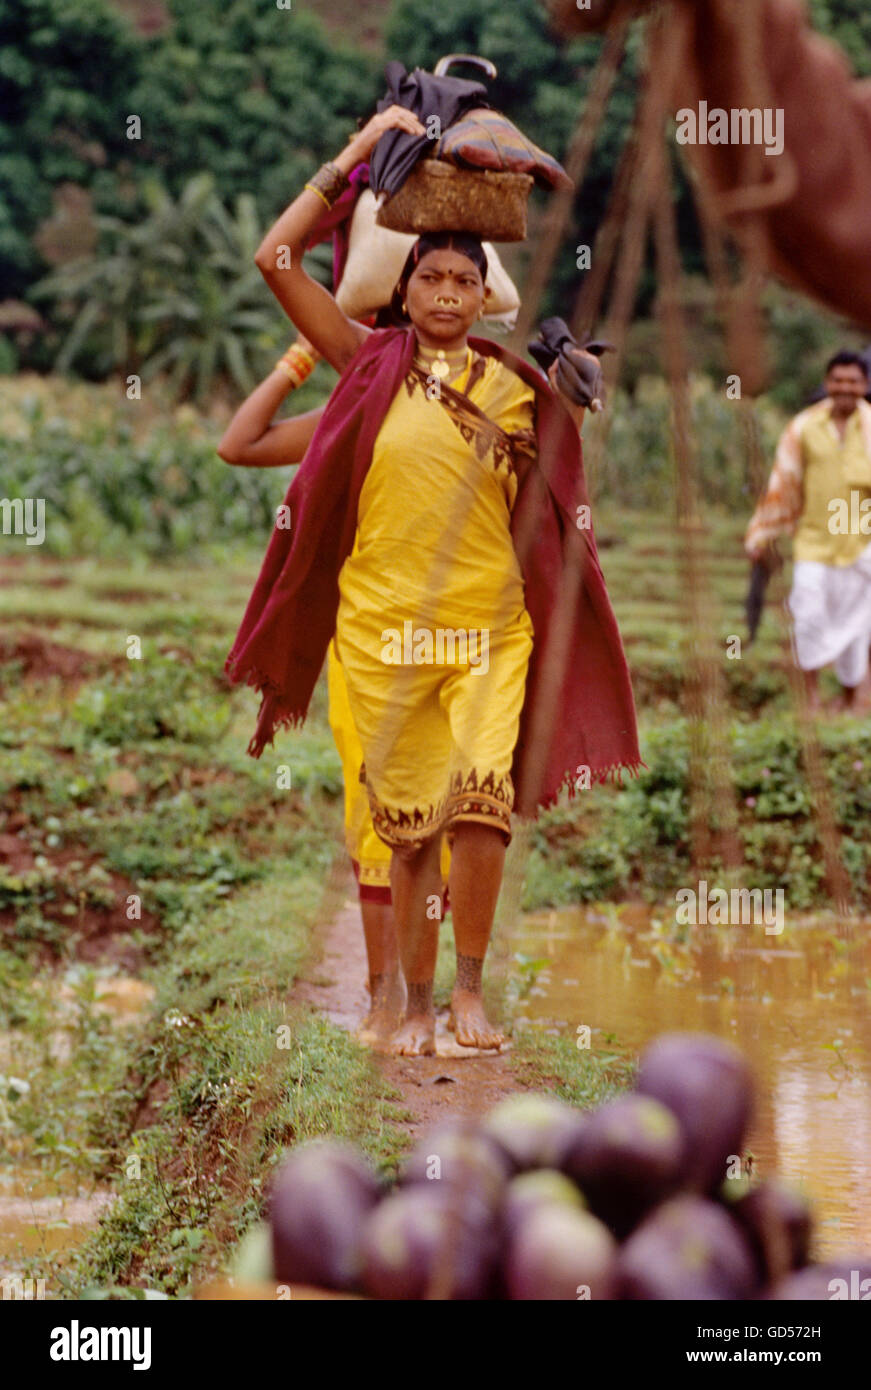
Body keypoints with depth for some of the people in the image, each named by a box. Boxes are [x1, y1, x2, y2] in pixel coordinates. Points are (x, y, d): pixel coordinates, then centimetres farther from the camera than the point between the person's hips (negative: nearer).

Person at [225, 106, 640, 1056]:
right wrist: (358, 153, 1)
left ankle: (470, 989, 0)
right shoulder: (371, 365, 2)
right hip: (382, 626, 0)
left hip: (490, 627, 0)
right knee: (409, 827, 5)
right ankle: (417, 1005, 19)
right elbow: (277, 258, -2)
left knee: (482, 798, -17)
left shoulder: (517, 385, 5)